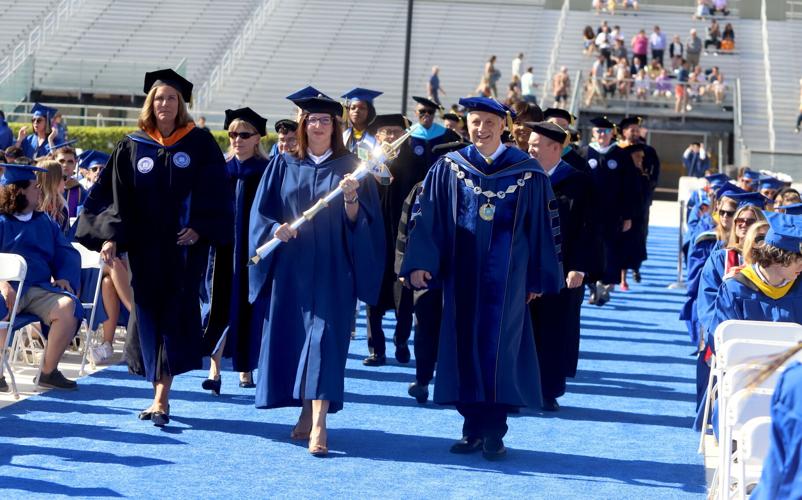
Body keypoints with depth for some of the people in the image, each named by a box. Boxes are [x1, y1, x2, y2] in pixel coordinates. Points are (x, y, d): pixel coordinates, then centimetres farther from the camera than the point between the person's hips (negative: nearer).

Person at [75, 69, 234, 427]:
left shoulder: (199, 143, 1)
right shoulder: (132, 146, 6)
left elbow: (215, 193, -1)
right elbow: (115, 193, 4)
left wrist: (200, 228, -13)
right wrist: (111, 236, -7)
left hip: (184, 244, -3)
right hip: (145, 244, 3)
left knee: (175, 316, -6)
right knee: (148, 314, 5)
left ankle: (161, 397, -7)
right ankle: (159, 393, 15)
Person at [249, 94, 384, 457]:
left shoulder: (349, 167, 4)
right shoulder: (284, 166, 10)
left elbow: (358, 221, -1)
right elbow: (261, 211, 7)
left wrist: (351, 199, -21)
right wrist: (275, 228, -13)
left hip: (332, 271, -3)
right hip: (291, 268, 3)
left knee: (324, 340, -11)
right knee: (294, 338, 6)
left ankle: (318, 426, -17)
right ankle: (307, 416, 19)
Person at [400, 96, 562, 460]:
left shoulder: (527, 171, 0)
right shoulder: (449, 167, 4)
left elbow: (543, 225, 4)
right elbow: (427, 217, 2)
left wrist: (539, 278, 3)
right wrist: (419, 263, -9)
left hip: (507, 275, -2)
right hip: (462, 271, 2)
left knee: (499, 346, -4)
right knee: (465, 345, 4)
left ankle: (494, 433, 3)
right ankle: (473, 427, 13)